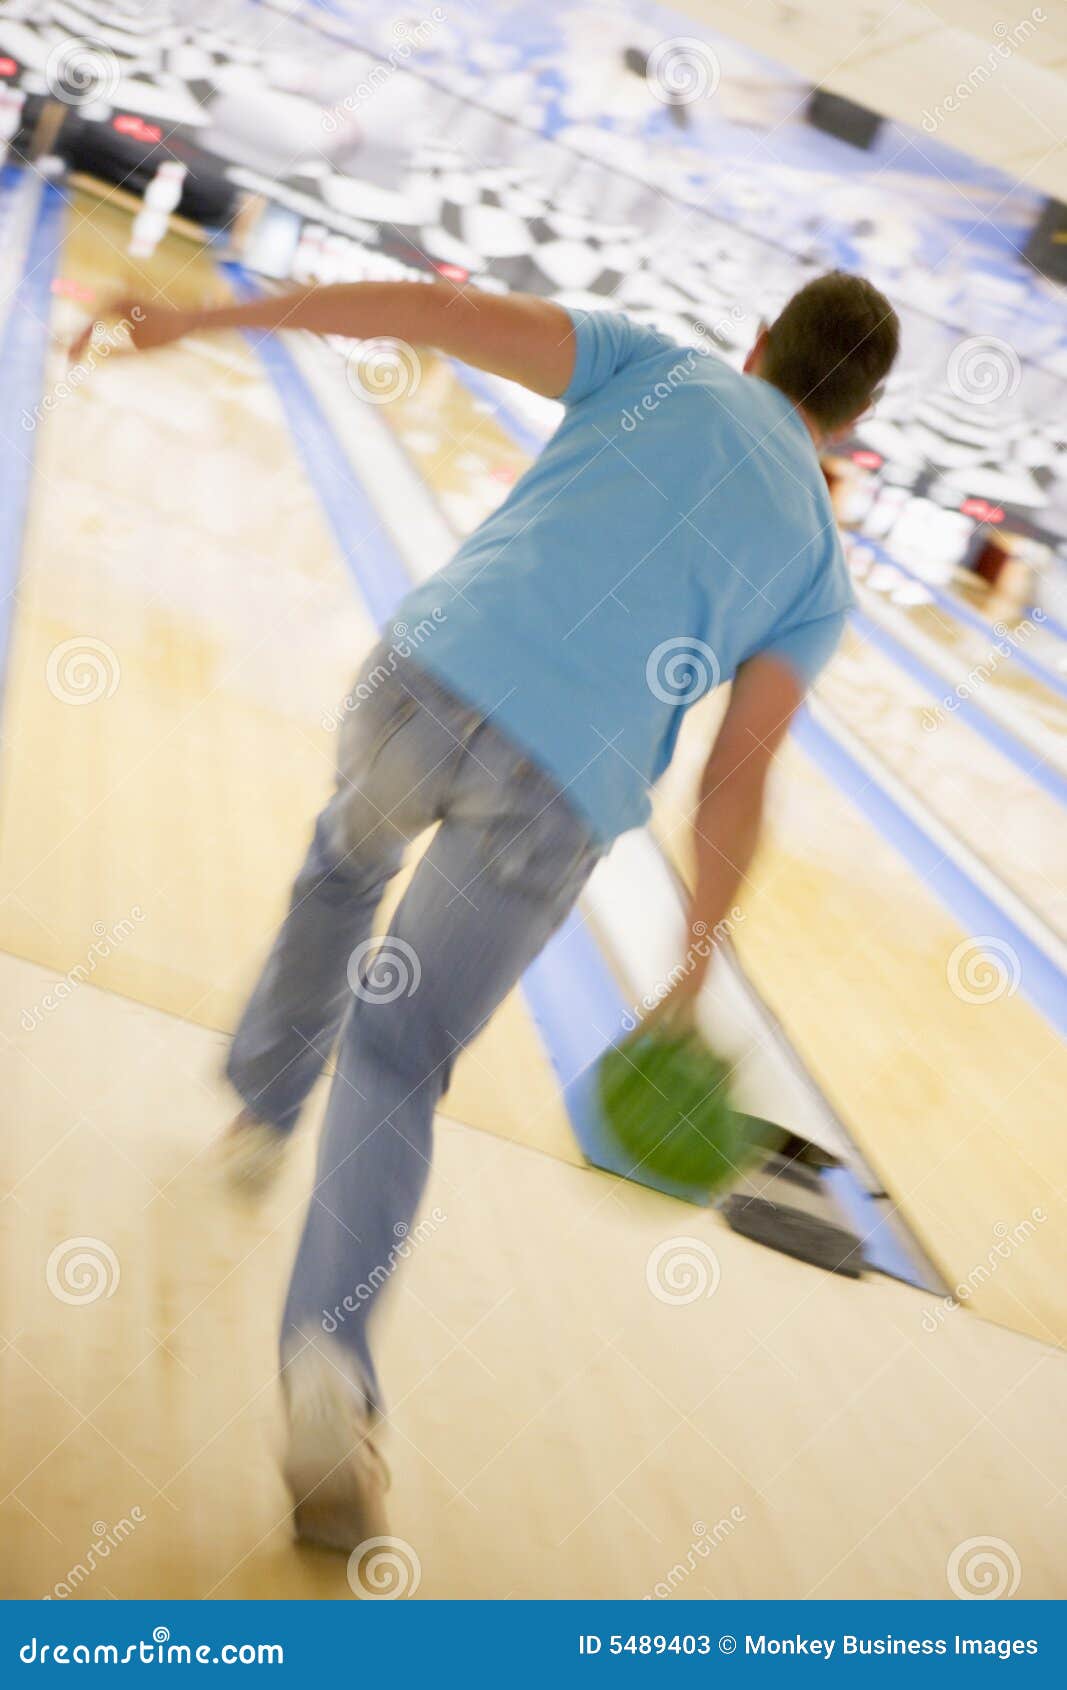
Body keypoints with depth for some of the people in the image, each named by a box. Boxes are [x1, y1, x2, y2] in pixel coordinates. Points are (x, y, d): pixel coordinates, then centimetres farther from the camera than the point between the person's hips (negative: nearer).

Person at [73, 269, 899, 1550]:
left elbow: (433, 309, 6)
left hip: (427, 681, 1)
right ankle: (330, 1360, -12)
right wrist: (696, 961, 16)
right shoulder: (819, 570, 15)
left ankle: (265, 1102, 44)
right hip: (559, 796, 0)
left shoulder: (658, 367, 15)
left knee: (348, 853, 36)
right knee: (395, 1068, 9)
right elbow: (734, 784, 7)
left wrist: (206, 317, 8)